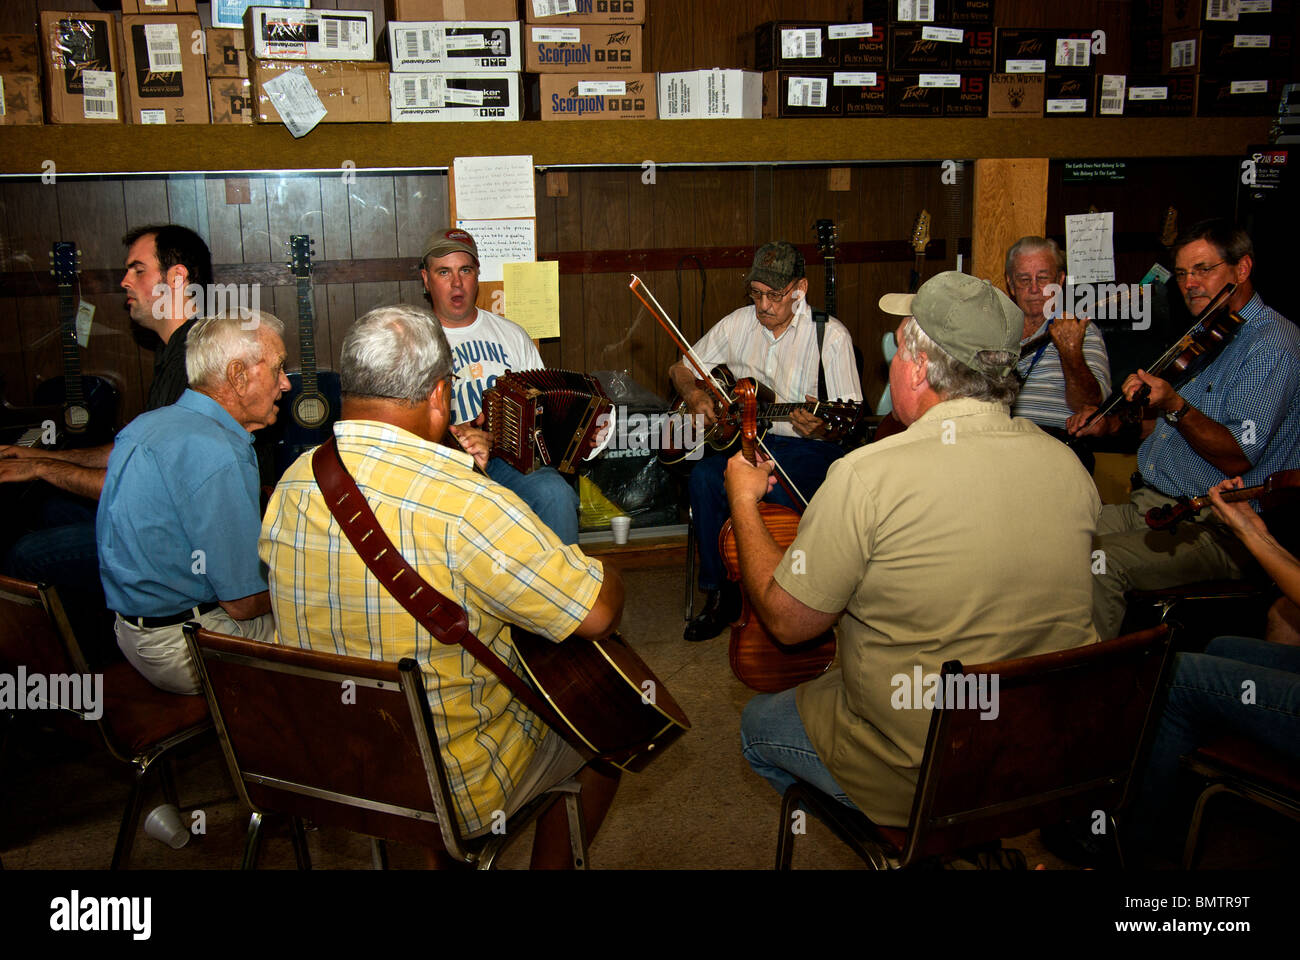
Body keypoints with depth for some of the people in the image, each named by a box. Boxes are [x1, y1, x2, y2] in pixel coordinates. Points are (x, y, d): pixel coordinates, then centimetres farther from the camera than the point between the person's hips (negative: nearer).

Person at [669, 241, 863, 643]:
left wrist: (820, 426, -32)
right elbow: (680, 369, 18)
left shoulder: (831, 335, -6)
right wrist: (695, 394, -4)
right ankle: (720, 592, -12)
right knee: (704, 476, -27)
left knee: (775, 485, -36)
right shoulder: (738, 324, 9)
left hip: (810, 446, -4)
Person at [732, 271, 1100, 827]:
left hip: (918, 778, -6)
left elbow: (787, 620, -14)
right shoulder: (1069, 467, -8)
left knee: (758, 722, 21)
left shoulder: (867, 476, -26)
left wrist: (743, 500, 0)